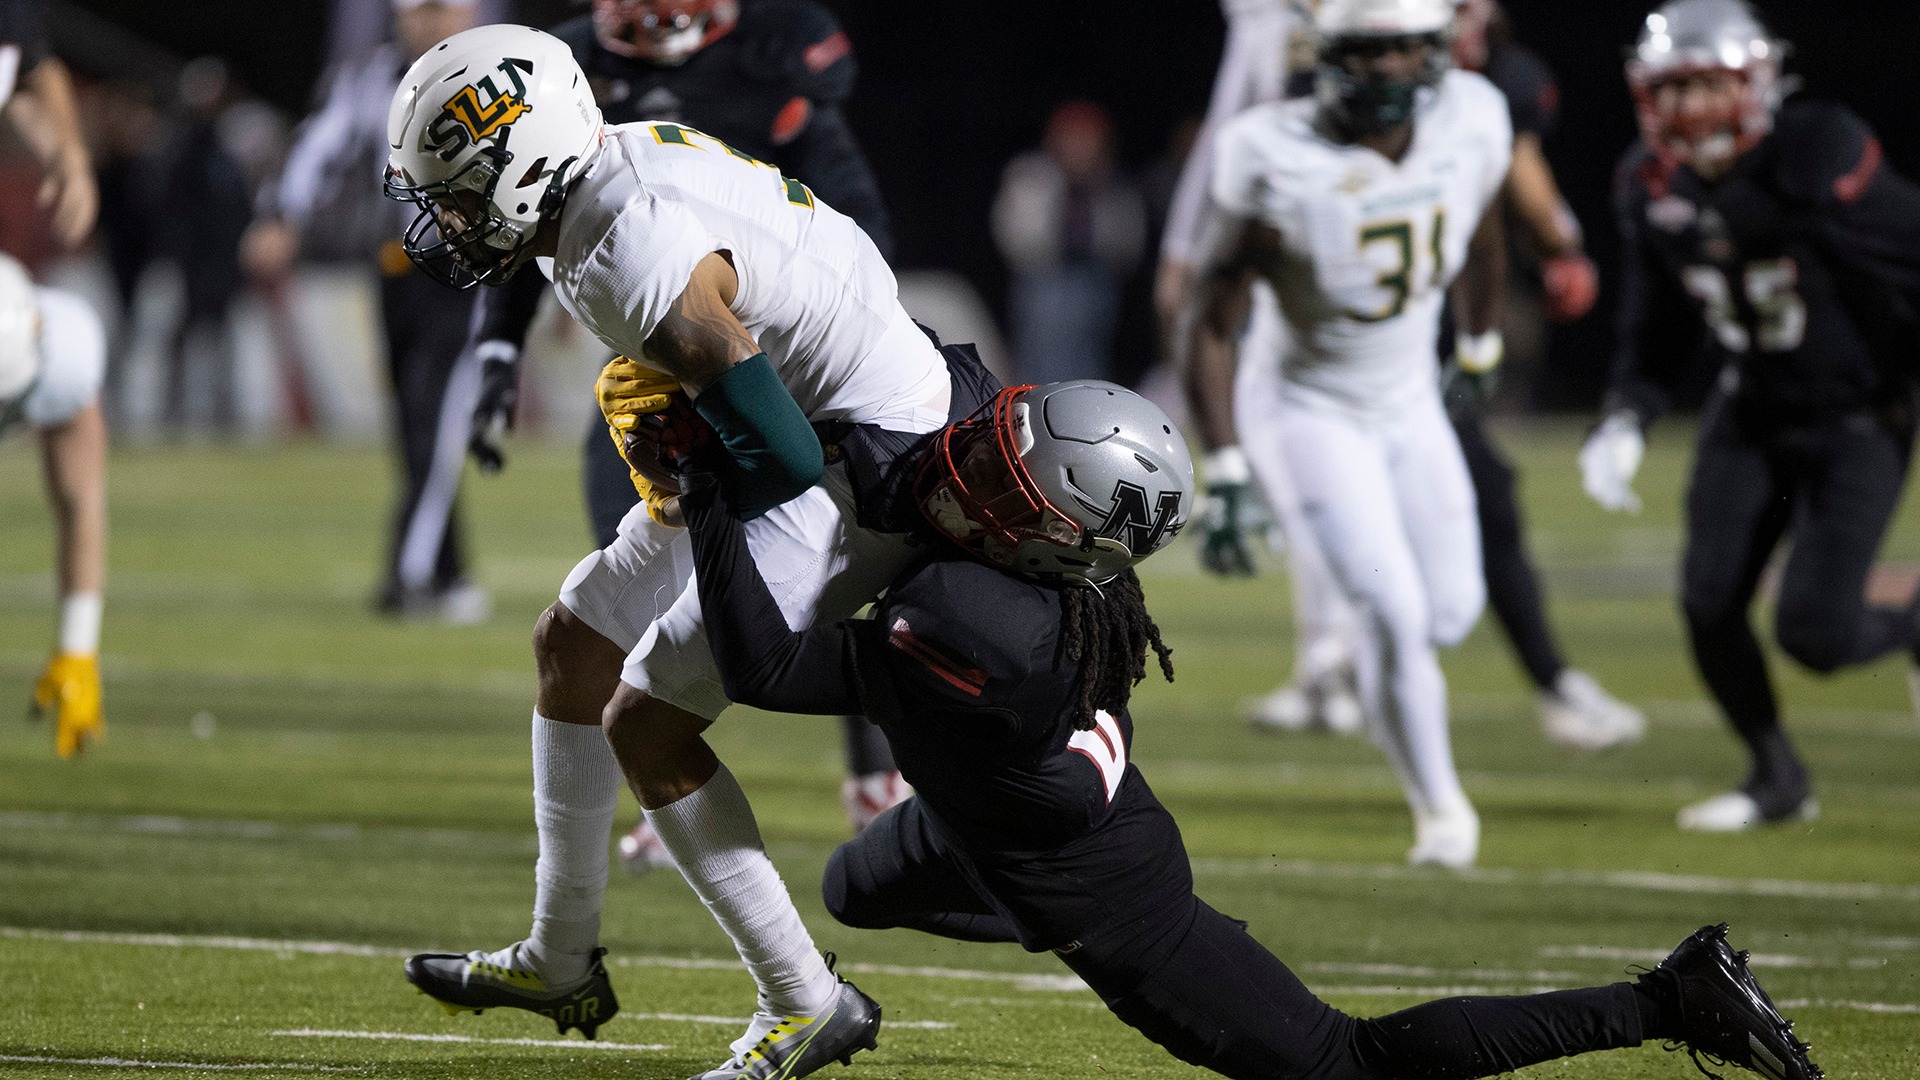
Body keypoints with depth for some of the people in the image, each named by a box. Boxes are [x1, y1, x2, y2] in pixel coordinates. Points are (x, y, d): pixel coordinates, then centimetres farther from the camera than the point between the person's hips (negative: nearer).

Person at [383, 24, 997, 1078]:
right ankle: (561, 960, 32)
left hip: (863, 473, -11)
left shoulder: (636, 259, -30)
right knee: (572, 646, 19)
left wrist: (688, 508, -11)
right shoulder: (623, 159, 0)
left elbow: (780, 447, -31)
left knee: (646, 726, -10)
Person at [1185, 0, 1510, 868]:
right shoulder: (1283, 171, -27)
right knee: (1397, 614, -14)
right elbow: (1213, 332, -20)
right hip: (1320, 415, -5)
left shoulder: (1467, 129, -13)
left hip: (1413, 407, 5)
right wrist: (1225, 471, -24)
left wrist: (1479, 348, 24)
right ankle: (1438, 803, 5)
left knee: (1450, 614, 7)